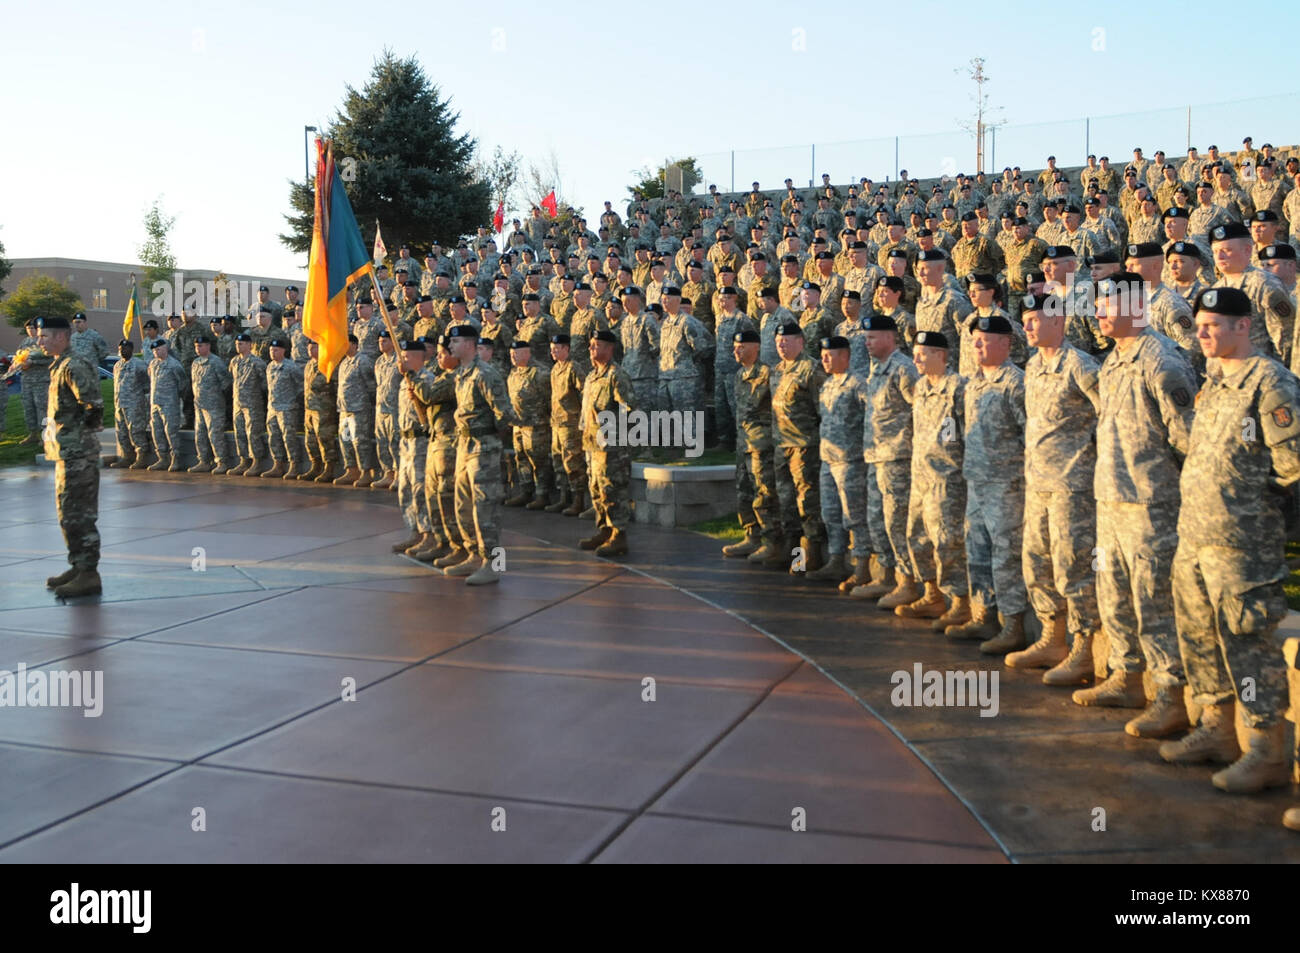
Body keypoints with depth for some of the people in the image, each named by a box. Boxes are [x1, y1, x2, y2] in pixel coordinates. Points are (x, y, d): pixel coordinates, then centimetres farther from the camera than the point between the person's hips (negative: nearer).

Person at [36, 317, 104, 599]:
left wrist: (80, 433, -15)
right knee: (68, 512, 17)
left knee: (77, 514, -7)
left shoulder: (74, 366, -16)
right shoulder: (59, 365, 16)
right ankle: (78, 567, 27)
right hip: (66, 451, 11)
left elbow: (94, 405, -25)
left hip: (77, 453, -11)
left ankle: (88, 575, -2)